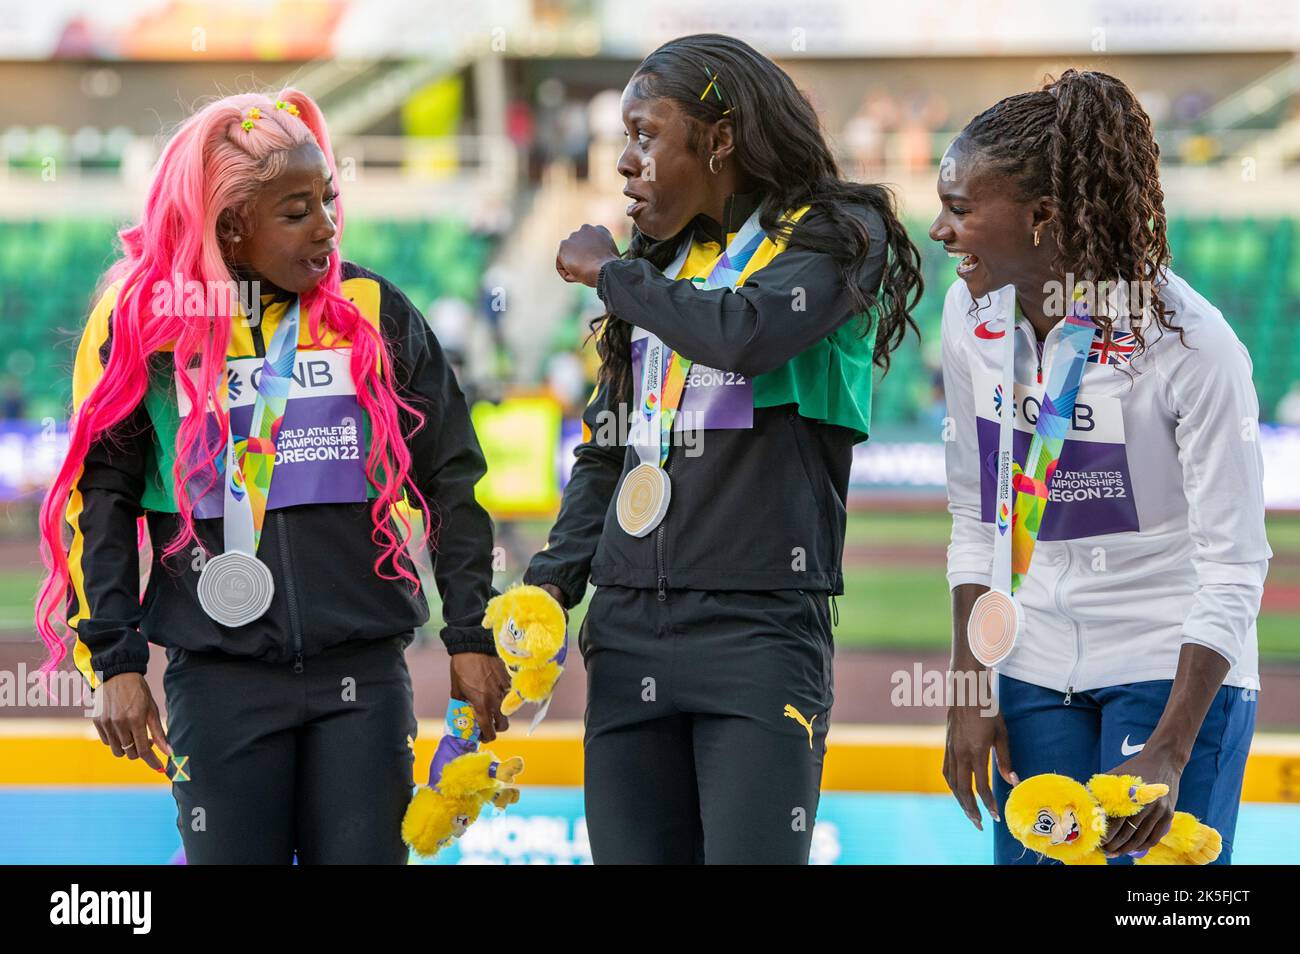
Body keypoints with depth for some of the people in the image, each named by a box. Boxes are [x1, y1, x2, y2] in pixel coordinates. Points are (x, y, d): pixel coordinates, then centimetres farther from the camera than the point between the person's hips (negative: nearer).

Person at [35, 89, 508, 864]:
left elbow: (450, 481, 10)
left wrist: (471, 634, 7)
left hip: (364, 673, 1)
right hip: (219, 677, -1)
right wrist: (114, 659, -2)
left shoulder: (375, 312, 5)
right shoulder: (145, 323, 0)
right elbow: (100, 496, 4)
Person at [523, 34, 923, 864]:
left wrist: (609, 273, -4)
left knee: (751, 854, -13)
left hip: (759, 630, -6)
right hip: (629, 630, 6)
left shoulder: (833, 235, 0)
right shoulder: (660, 263, 20)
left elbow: (744, 332, -20)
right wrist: (556, 577, 7)